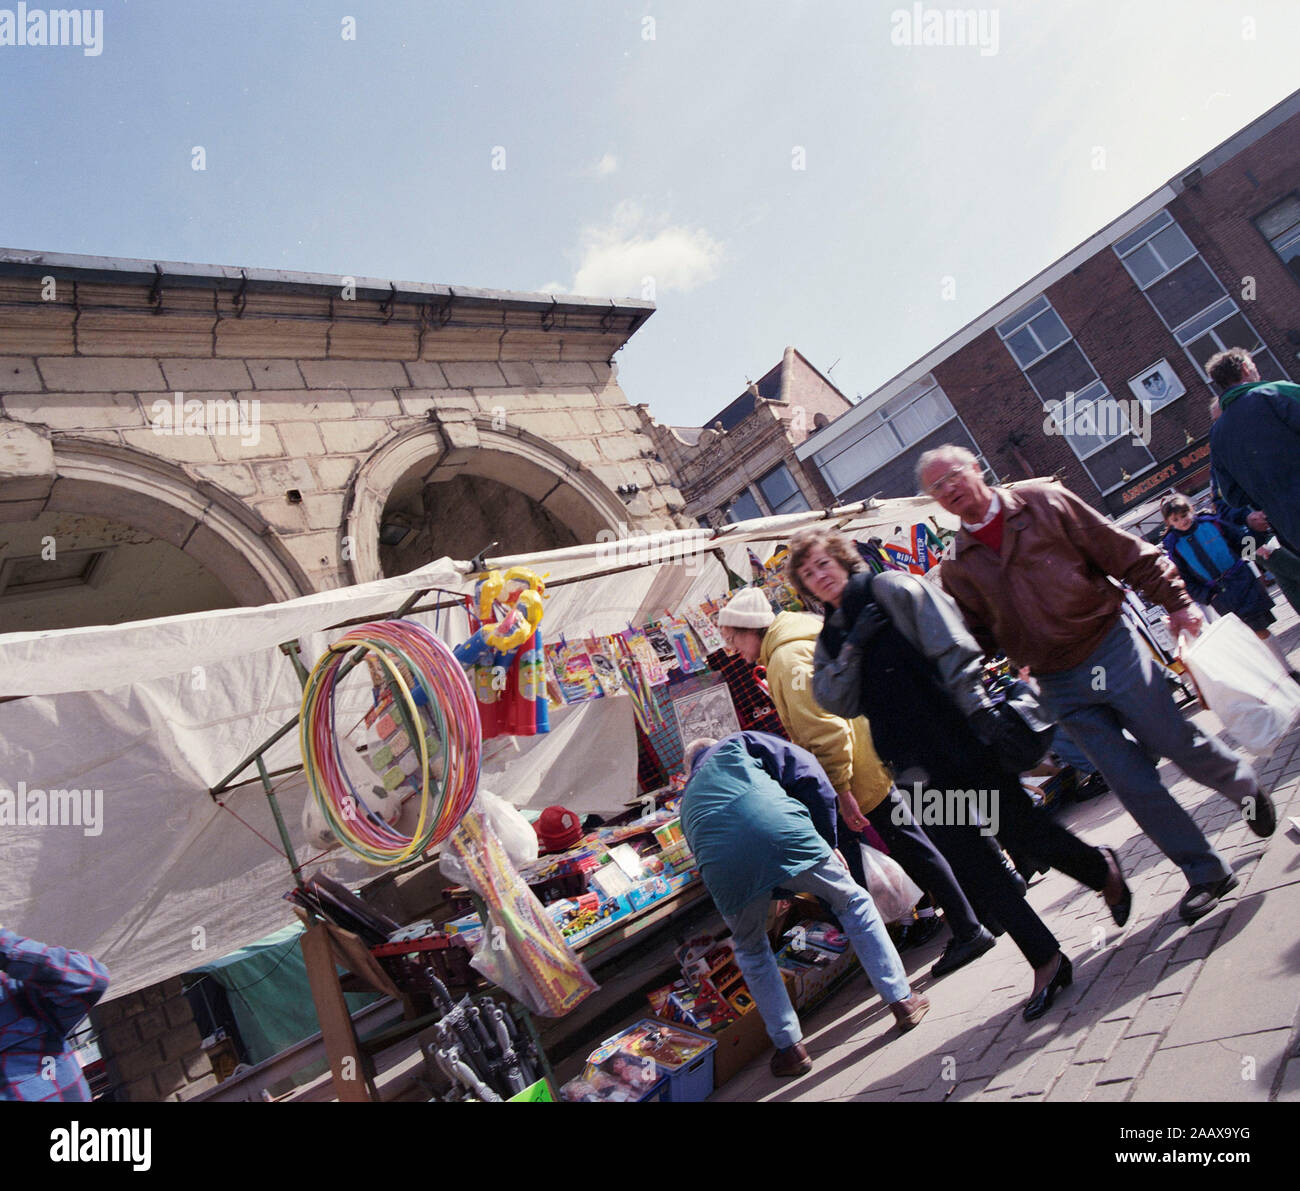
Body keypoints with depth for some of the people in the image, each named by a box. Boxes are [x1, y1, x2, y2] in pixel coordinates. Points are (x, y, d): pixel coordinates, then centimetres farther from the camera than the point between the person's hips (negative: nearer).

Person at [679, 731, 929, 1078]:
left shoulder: (687, 798, 38)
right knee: (853, 903, 24)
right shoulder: (736, 744, 29)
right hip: (780, 834, -2)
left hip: (723, 865, 3)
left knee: (750, 949, 31)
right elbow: (806, 771, 15)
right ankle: (902, 1000, 26)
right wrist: (828, 843, 20)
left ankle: (790, 1047, 28)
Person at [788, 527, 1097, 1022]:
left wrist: (976, 707, -17)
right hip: (920, 767, 4)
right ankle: (1046, 962, 14)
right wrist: (853, 647, -12)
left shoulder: (892, 588, 0)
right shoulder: (829, 640, 13)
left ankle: (1104, 871, 34)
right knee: (971, 865, 1)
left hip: (963, 735, -4)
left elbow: (951, 647, -8)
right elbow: (837, 703, 0)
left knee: (1026, 829, 3)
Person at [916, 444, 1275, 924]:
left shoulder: (1043, 501, -3)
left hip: (1111, 649, -2)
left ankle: (1244, 786, 41)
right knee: (1132, 784, 4)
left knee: (1181, 747, 7)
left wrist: (1176, 601, -5)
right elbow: (978, 638, 6)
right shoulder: (957, 567, 3)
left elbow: (1125, 553, -1)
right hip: (1060, 687, 2)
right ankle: (1206, 873, 21)